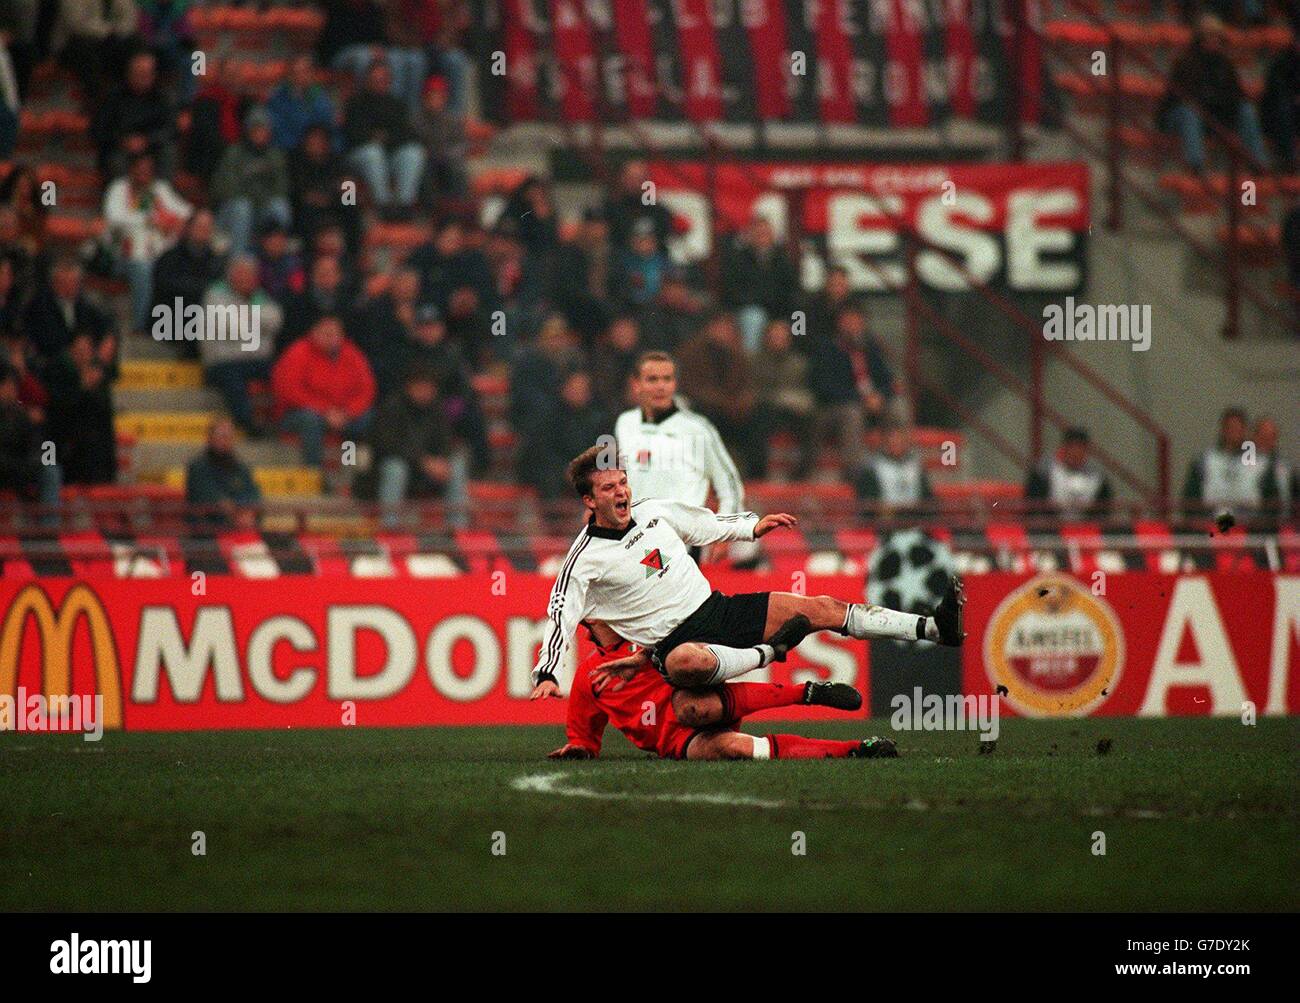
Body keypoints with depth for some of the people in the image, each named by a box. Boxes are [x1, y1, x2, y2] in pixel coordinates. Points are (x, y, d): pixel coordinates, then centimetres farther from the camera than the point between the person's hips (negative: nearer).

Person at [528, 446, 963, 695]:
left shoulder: (653, 511, 8)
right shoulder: (586, 558, -9)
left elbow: (710, 524, 26)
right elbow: (560, 616, -12)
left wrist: (753, 527, 19)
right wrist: (546, 675, -24)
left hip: (718, 608, 7)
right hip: (675, 639, -6)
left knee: (820, 608, -5)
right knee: (687, 662, -46)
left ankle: (933, 628, -7)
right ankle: (772, 652, -25)